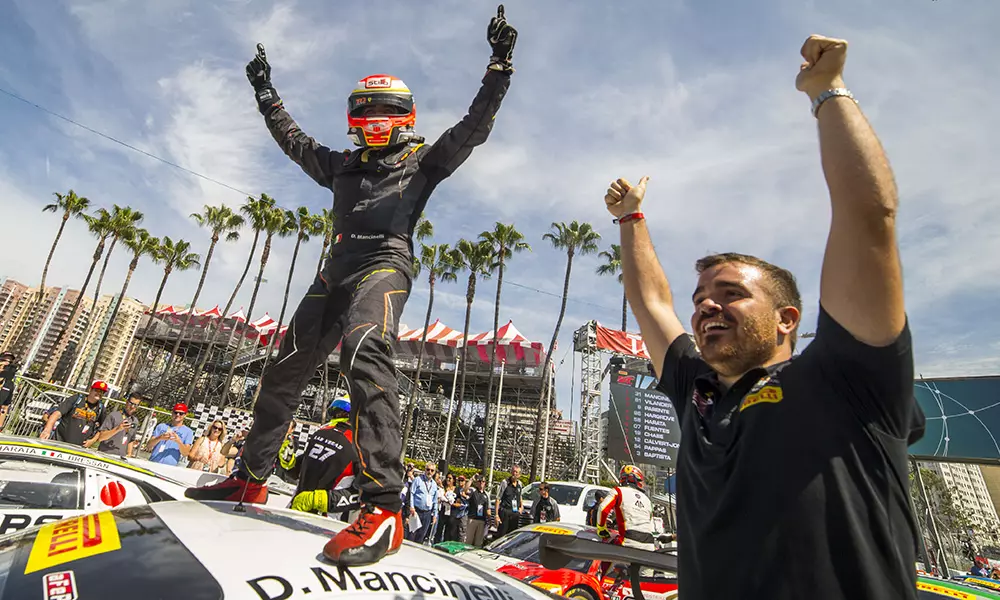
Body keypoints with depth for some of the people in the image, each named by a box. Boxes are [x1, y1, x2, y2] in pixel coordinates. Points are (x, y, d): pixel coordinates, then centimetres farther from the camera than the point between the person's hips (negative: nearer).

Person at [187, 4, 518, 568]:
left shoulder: (424, 157, 15)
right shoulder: (342, 163, 31)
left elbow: (474, 126, 8)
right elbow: (293, 138, 42)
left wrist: (500, 64, 3)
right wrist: (265, 88, 49)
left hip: (386, 261, -7)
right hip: (338, 267, 7)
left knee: (365, 353, -33)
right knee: (286, 368, 7)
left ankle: (384, 509, -38)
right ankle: (252, 479, 24)